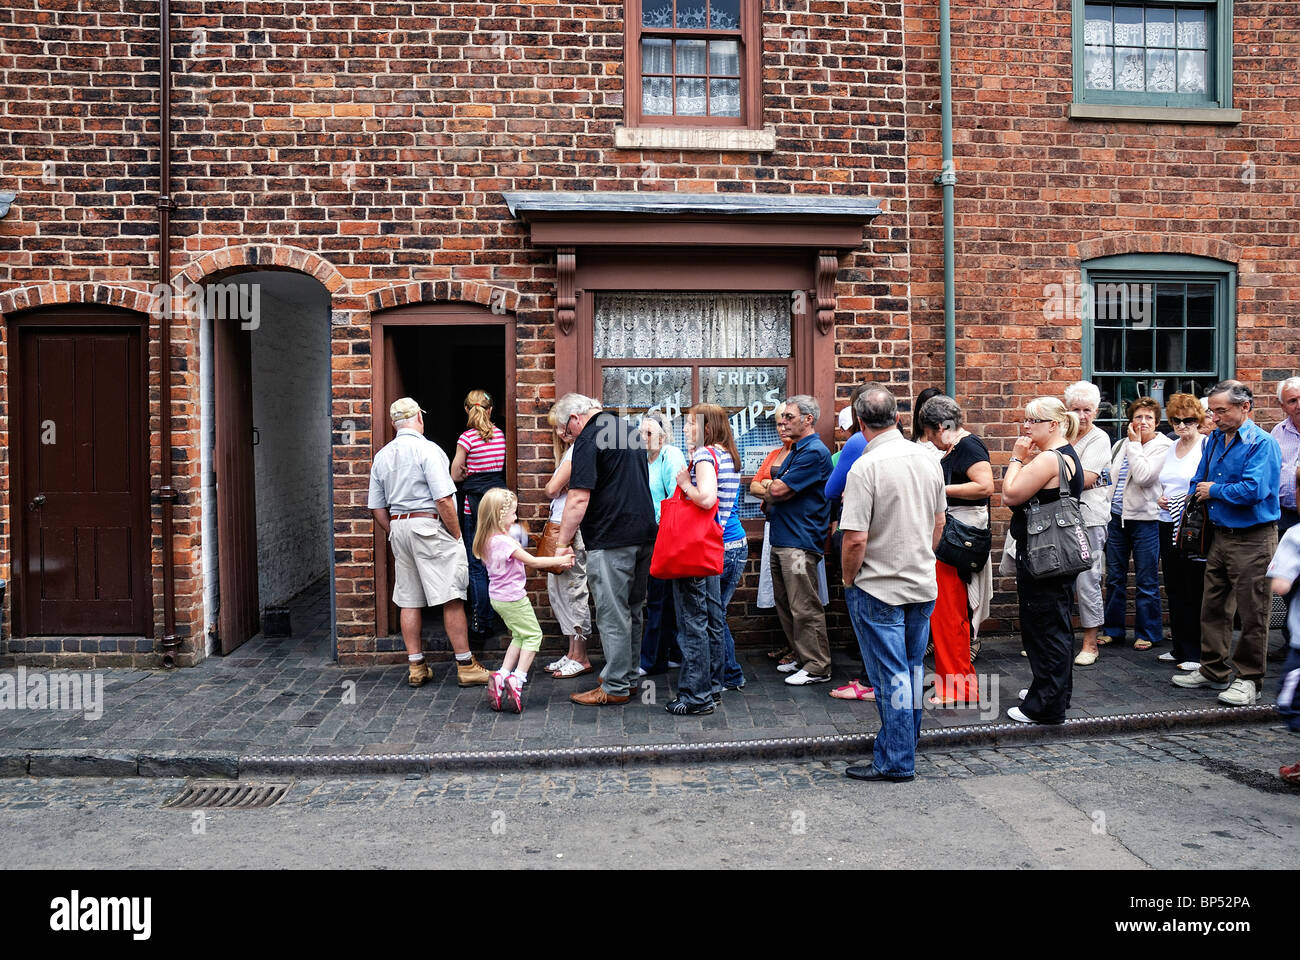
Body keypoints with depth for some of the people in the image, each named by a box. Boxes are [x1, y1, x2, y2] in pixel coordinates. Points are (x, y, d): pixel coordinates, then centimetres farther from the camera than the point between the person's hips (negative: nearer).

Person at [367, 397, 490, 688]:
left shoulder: (382, 456, 13)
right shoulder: (427, 449, -9)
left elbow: (377, 508, 14)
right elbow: (443, 500, -16)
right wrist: (457, 536, -8)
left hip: (398, 527, 8)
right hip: (429, 525, -7)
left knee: (409, 600, 10)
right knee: (452, 599, -4)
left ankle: (416, 667, 16)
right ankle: (466, 666, 0)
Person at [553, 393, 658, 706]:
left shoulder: (588, 439, -11)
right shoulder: (630, 430, 17)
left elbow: (579, 498, -18)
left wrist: (563, 543, -13)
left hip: (611, 540, -9)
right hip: (645, 534, 9)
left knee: (613, 615, -2)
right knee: (632, 610, 16)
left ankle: (615, 687, 4)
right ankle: (630, 677, 26)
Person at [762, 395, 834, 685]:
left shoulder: (814, 452, -14)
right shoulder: (795, 450, 19)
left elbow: (779, 490, -18)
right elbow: (771, 486, 22)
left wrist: (768, 493, 3)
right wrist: (773, 490, 0)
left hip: (800, 542, -10)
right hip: (781, 539, 10)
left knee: (805, 608, -5)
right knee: (786, 605, 15)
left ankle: (817, 667, 4)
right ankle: (801, 658, 26)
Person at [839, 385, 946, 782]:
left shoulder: (865, 467, -21)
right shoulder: (928, 458, 1)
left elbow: (855, 539, -23)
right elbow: (939, 522, 11)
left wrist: (848, 580, -7)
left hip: (879, 589, -6)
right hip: (924, 584, 7)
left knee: (891, 675, 2)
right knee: (912, 667, 20)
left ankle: (895, 761, 12)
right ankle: (909, 737, 36)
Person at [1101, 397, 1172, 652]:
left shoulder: (1163, 446, -7)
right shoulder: (1121, 444, 10)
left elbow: (1143, 476, -22)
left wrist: (1135, 444, -13)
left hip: (1145, 519, -5)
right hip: (1117, 517, 5)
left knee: (1146, 582, 3)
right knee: (1114, 578, 12)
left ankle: (1147, 633, 15)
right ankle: (1113, 629, 23)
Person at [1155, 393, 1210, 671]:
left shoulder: (1207, 446, -6)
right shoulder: (1171, 448, 15)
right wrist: (1159, 499, 6)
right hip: (1168, 525, 7)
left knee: (1195, 590, -2)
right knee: (1174, 588, 12)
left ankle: (1195, 653, 6)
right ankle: (1179, 648, 22)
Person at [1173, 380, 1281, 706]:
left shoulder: (1262, 443, -14)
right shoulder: (1215, 439, 11)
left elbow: (1253, 490, -25)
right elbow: (1198, 482, 21)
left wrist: (1214, 490, -10)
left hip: (1253, 539, -8)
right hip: (1221, 534, 8)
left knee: (1252, 613, 1)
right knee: (1213, 608, 13)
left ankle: (1248, 679, 12)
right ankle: (1215, 670, 25)